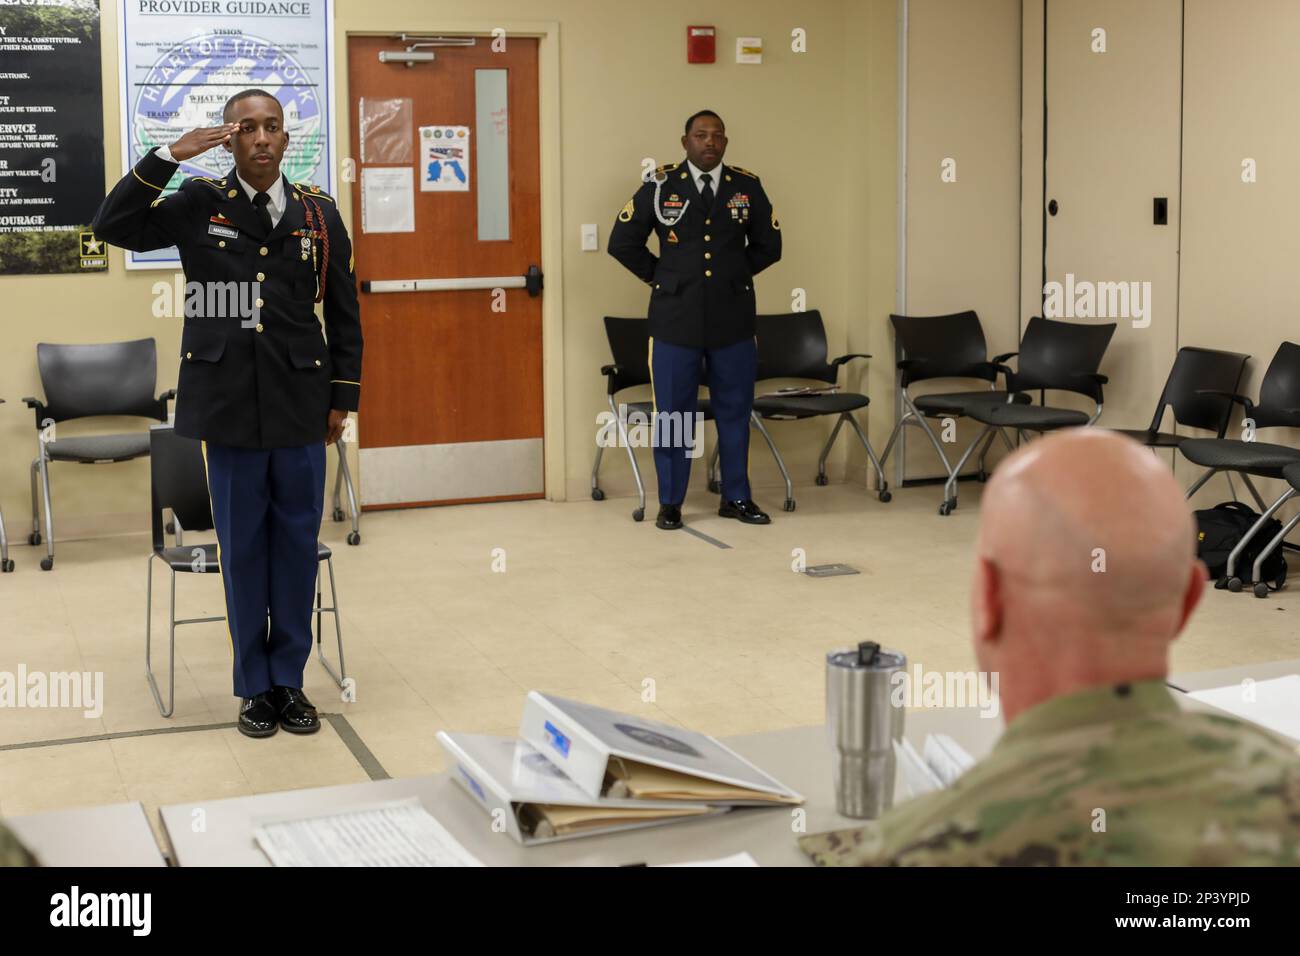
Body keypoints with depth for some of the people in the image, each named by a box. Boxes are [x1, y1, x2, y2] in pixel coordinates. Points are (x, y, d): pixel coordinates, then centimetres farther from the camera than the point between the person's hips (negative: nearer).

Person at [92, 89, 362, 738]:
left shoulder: (319, 214, 5)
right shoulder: (199, 205, 1)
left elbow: (343, 313, 9)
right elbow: (113, 227, -9)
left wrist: (343, 397, 6)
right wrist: (169, 156, -15)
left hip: (301, 405, 1)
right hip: (229, 406, -1)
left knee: (297, 544, 7)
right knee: (242, 547, 6)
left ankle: (290, 679, 20)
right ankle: (254, 686, 18)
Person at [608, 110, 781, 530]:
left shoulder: (748, 186, 5)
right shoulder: (660, 186, -1)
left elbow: (768, 244, 15)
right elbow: (622, 242, 4)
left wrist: (735, 274, 11)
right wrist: (659, 275, 4)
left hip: (733, 321, 2)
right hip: (676, 320, -2)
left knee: (735, 411, 8)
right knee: (672, 413, 2)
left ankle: (736, 498, 20)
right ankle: (670, 503, 12)